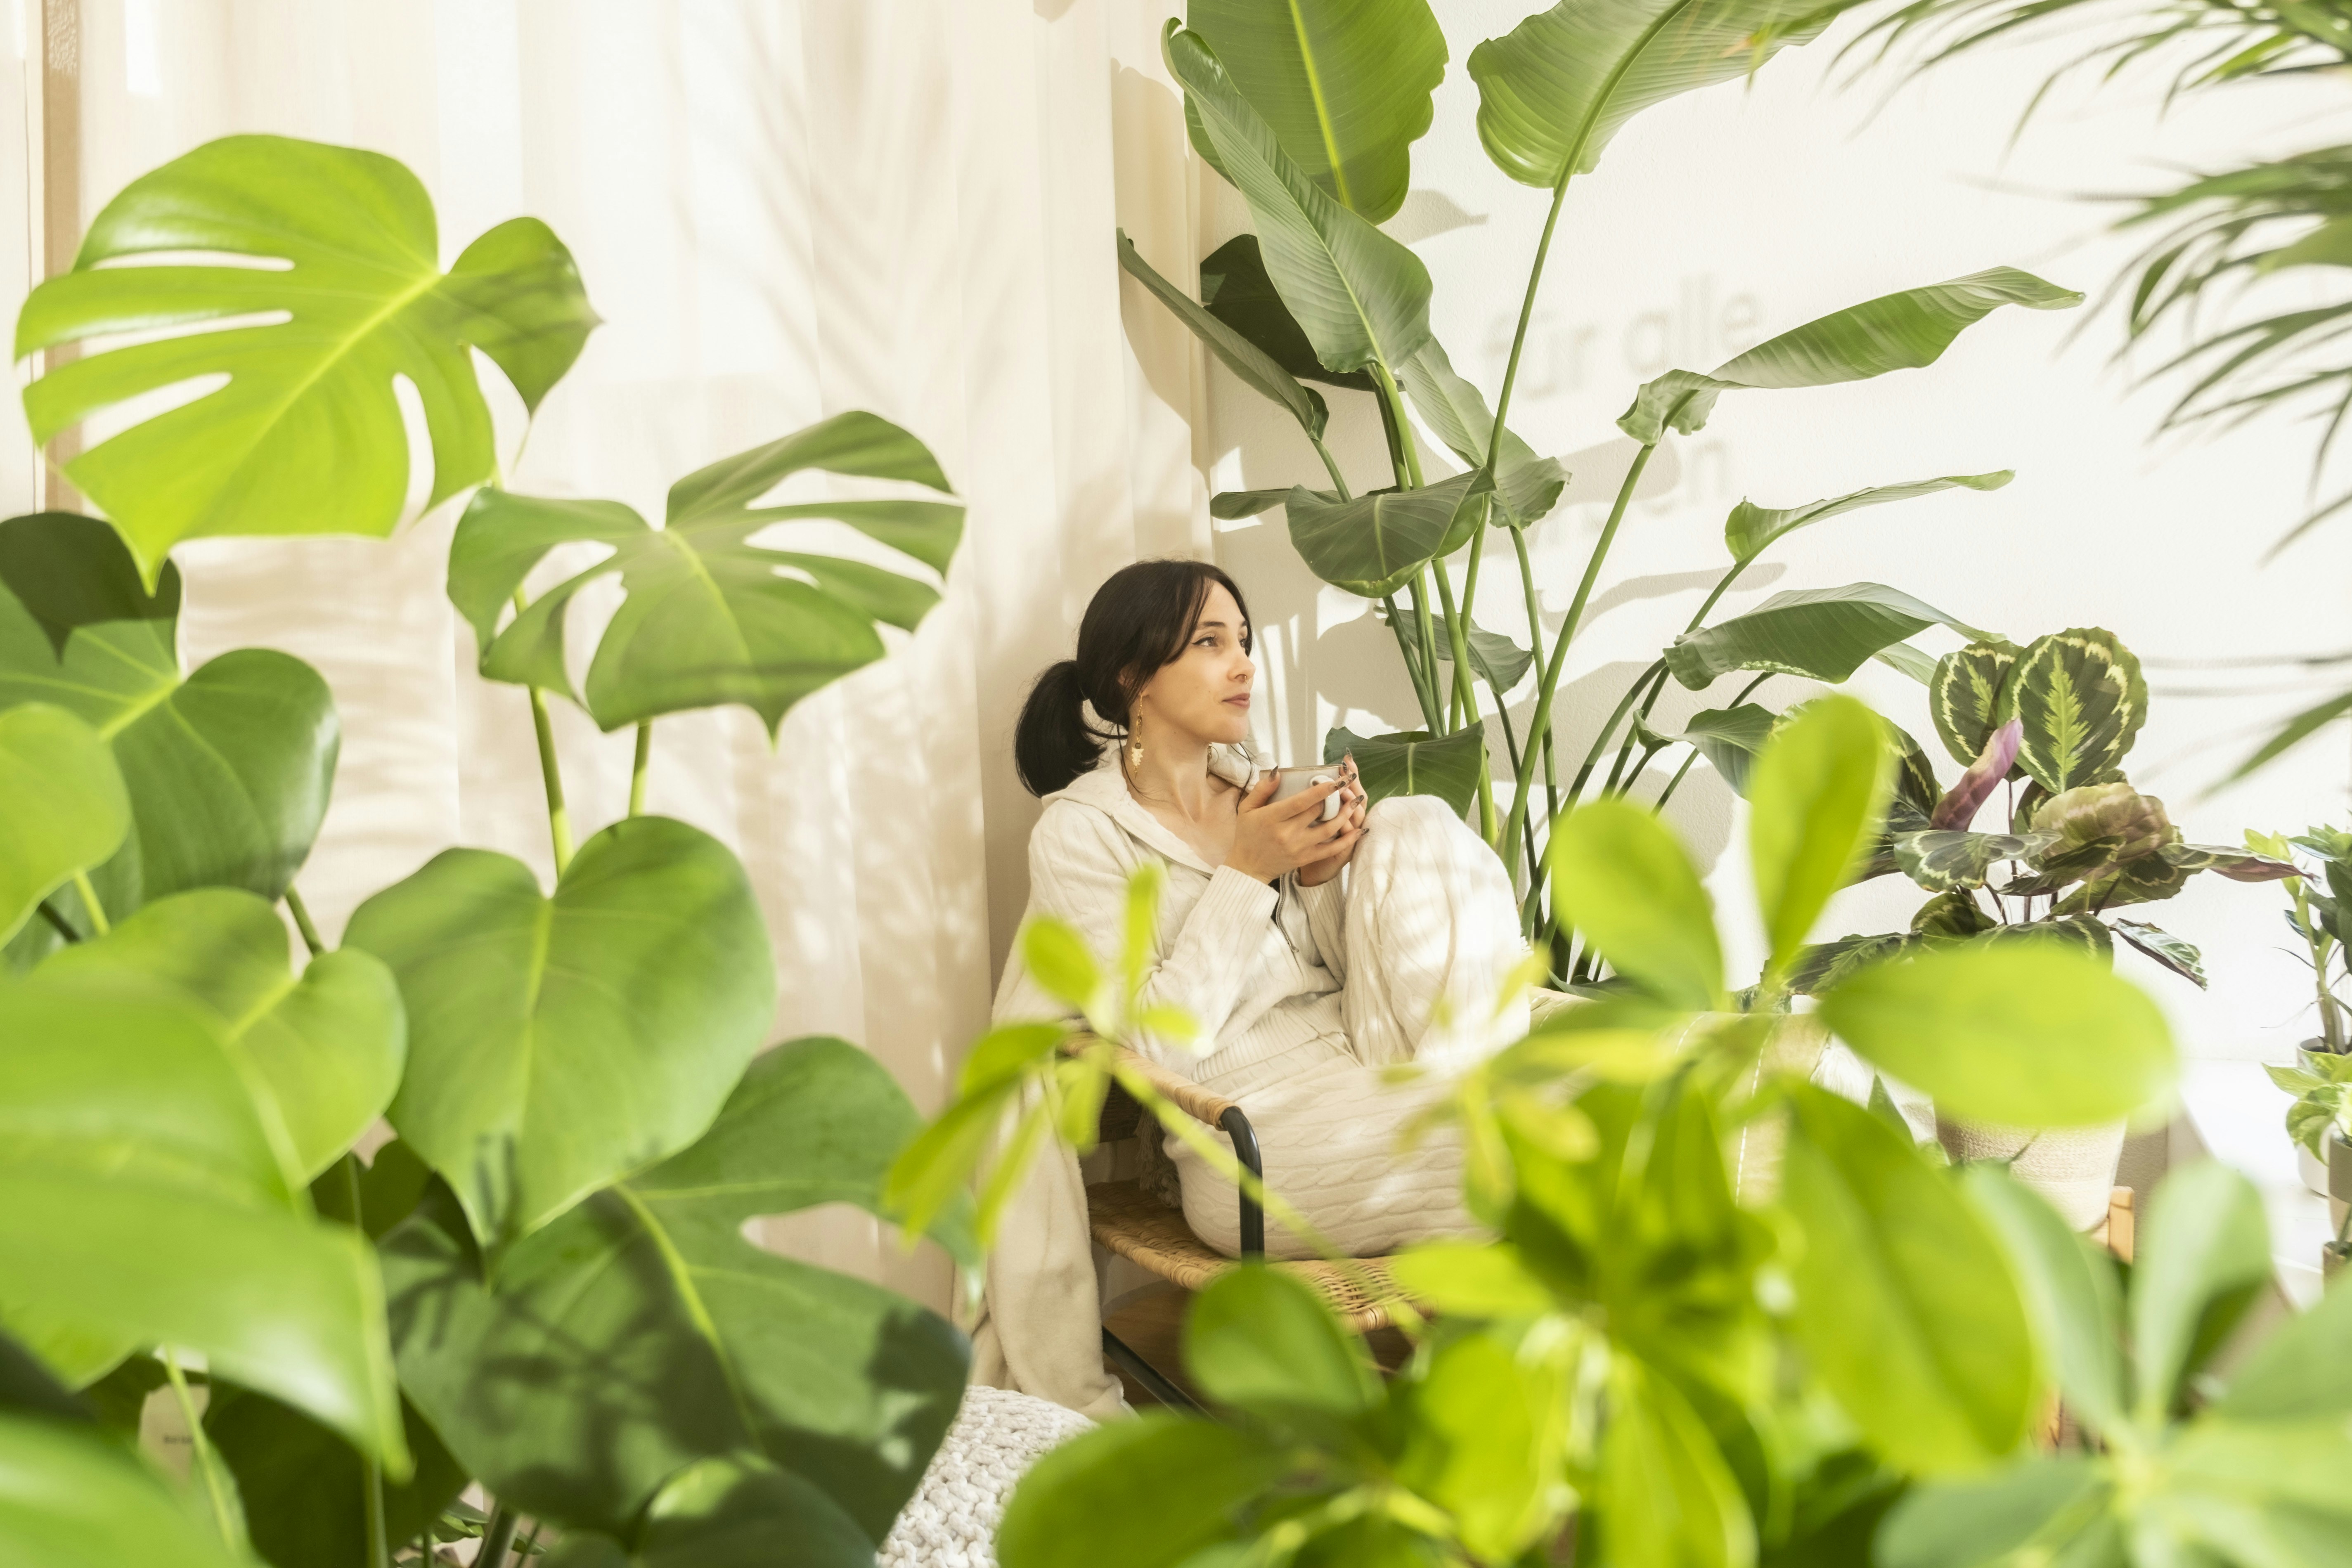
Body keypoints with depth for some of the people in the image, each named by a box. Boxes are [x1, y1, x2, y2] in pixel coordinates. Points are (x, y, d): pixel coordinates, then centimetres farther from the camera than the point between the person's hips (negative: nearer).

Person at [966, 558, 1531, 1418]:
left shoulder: (1256, 791, 16)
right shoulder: (1081, 832, -3)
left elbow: (1357, 971, 16)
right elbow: (1156, 1043, -12)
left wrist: (1323, 876, -4)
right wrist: (1246, 874, -14)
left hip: (1355, 1055, 7)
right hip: (1254, 1135, -7)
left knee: (1415, 824, -12)